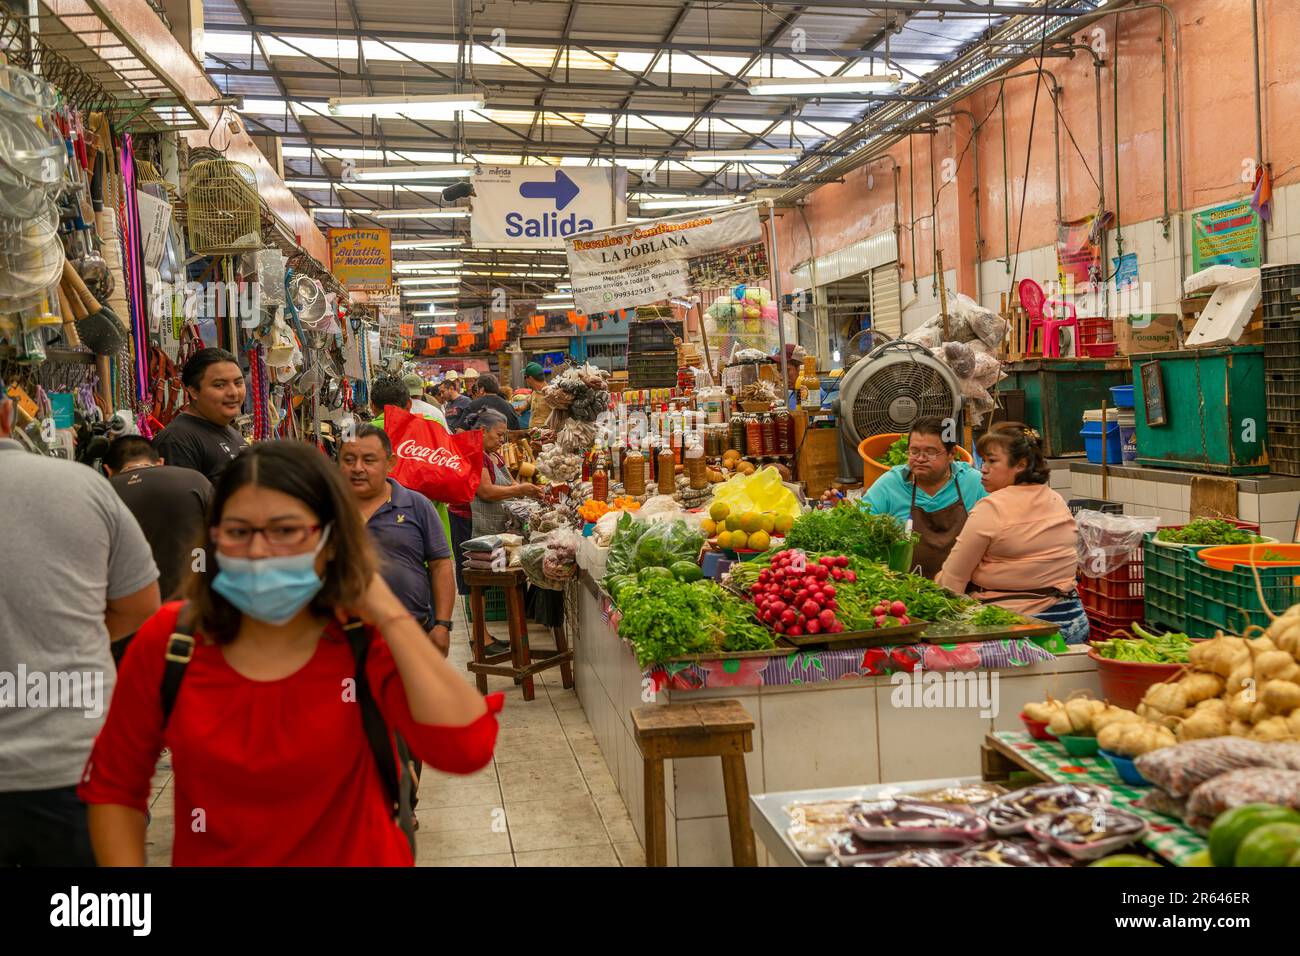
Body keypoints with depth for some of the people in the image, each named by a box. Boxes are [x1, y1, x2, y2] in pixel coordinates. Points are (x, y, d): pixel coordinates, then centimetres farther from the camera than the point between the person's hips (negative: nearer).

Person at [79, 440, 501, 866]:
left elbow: (467, 747, -27)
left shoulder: (369, 642, -12)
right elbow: (113, 786, 3)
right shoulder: (167, 641, -8)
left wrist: (387, 611, -22)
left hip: (355, 858, -2)